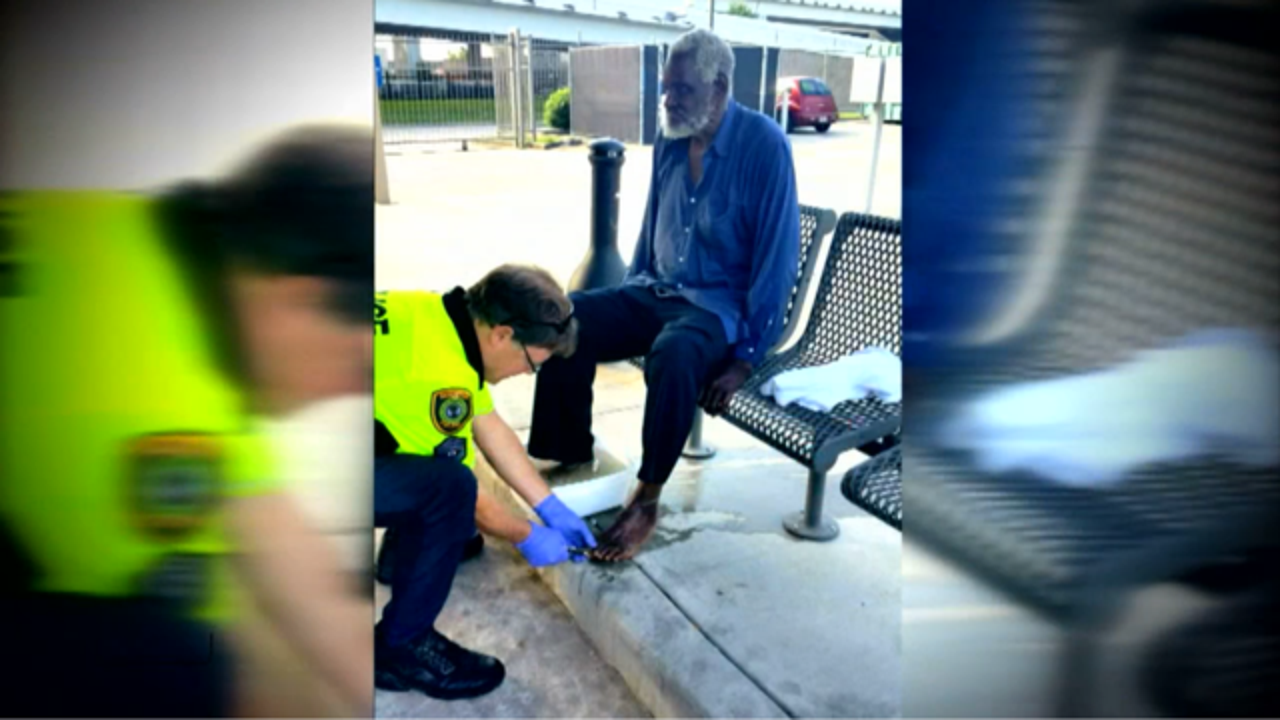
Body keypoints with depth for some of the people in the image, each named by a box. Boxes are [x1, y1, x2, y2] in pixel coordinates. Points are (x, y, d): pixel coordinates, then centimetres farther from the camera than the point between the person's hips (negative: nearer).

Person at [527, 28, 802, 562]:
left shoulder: (763, 145, -15)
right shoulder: (669, 140, 4)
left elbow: (778, 255, -16)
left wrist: (747, 356, -18)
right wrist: (628, 303, 11)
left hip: (722, 304, -6)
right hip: (657, 291, 6)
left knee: (671, 354, -38)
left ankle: (646, 500, -19)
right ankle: (569, 457, -3)